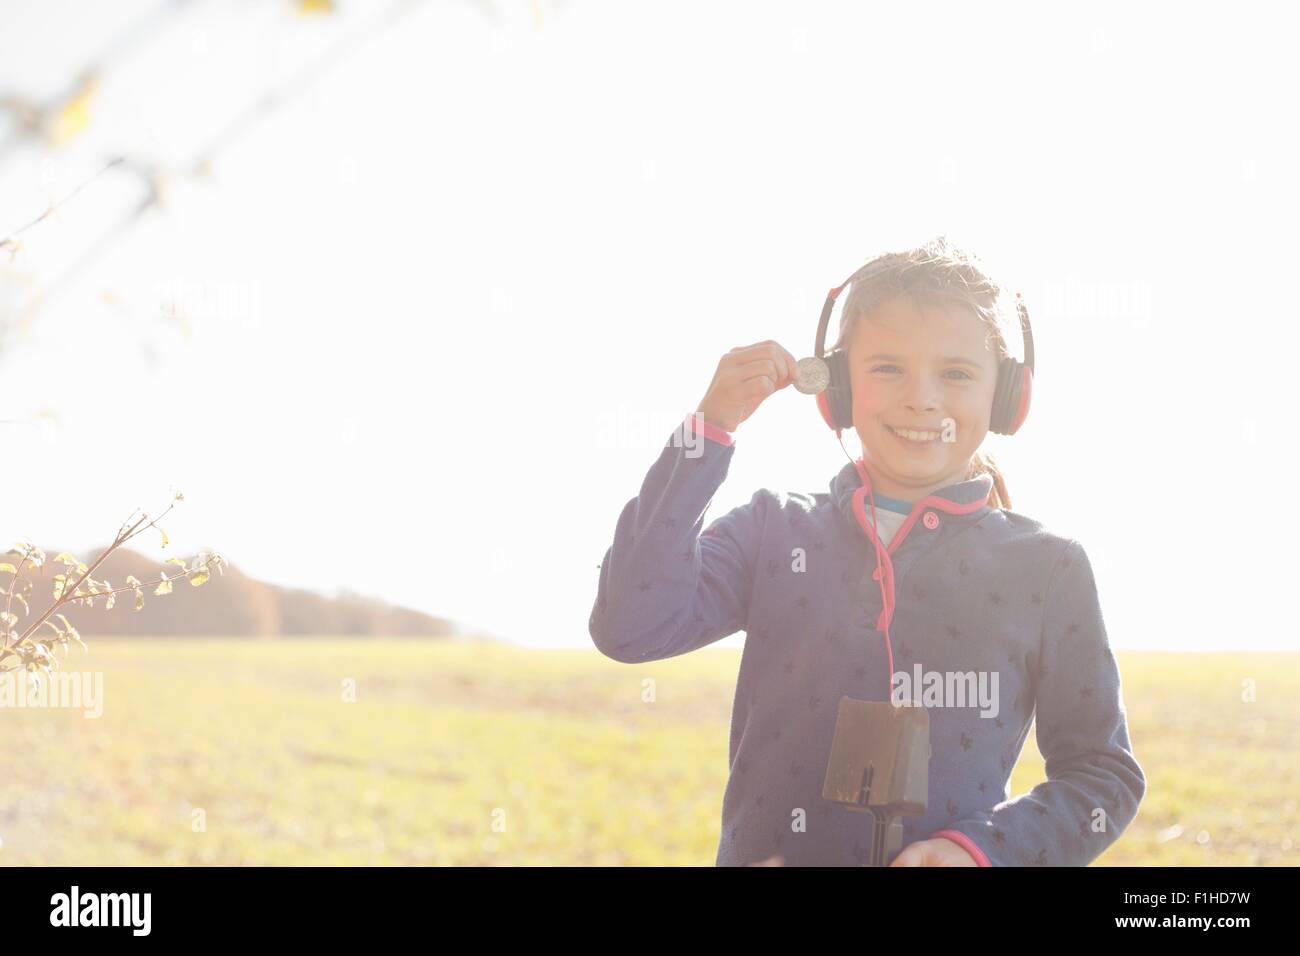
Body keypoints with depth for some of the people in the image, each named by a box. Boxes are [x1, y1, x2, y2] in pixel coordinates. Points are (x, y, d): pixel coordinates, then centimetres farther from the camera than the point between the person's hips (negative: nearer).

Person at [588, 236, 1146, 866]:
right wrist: (709, 429, -8)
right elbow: (629, 625, -9)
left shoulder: (1047, 570, 2)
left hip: (936, 858, -1)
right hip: (765, 853, 1)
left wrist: (979, 849, -13)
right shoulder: (773, 531, 5)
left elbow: (1106, 775, 4)